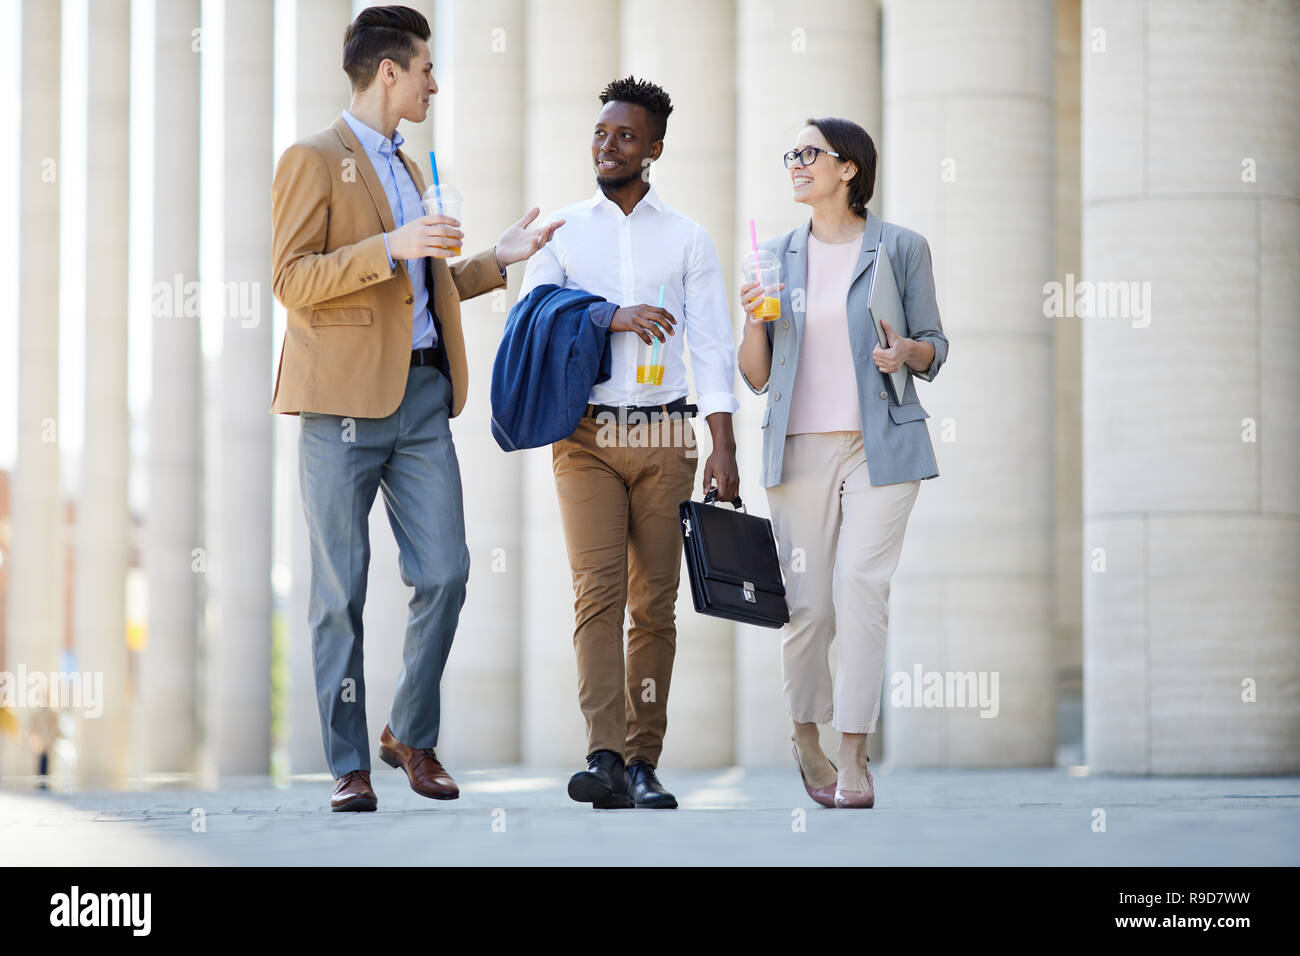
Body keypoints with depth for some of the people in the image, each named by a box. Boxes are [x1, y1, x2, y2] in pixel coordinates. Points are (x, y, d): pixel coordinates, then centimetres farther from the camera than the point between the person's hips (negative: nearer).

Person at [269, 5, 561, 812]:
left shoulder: (409, 170, 23)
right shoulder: (314, 160, -2)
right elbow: (294, 280, -11)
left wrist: (497, 261, 19)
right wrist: (389, 248, -20)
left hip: (421, 395, 7)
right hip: (344, 397, -7)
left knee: (445, 574, -1)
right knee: (341, 592, -1)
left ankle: (413, 735, 16)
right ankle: (349, 764, 4)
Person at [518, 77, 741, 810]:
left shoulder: (688, 239, 10)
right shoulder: (564, 231, 11)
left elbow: (714, 348, 4)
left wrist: (725, 448, -5)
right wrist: (613, 317, -15)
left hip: (663, 436, 1)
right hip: (586, 435, -1)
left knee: (655, 604, 1)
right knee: (598, 591, -13)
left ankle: (643, 762, 5)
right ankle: (605, 757, -22)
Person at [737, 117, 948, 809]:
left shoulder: (901, 248, 4)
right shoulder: (777, 256, 12)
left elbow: (934, 349, 9)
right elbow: (756, 376, 12)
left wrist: (908, 351, -13)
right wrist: (754, 320, -7)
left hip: (881, 444, -2)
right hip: (799, 447, 2)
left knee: (859, 583, -16)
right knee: (807, 604, 0)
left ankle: (853, 757, -14)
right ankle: (805, 736, 24)